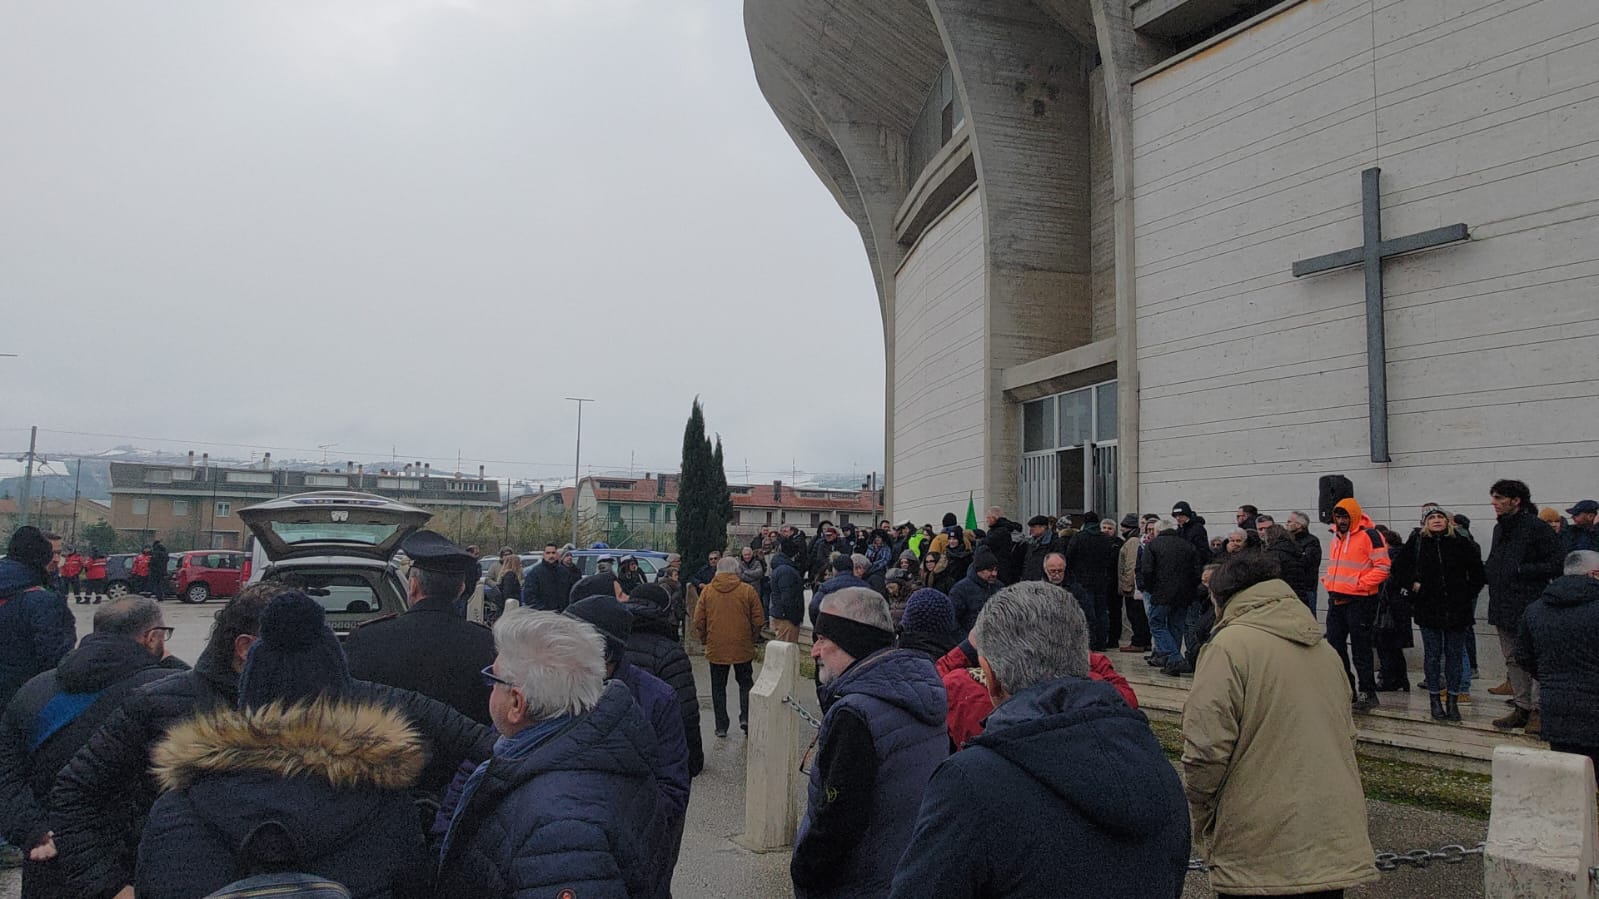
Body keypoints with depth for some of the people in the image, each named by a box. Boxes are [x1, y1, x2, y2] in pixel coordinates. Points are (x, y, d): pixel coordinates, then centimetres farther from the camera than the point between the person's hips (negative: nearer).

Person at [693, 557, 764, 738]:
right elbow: (758, 621, -2)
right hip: (742, 648, -1)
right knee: (745, 682, 17)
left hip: (716, 648, 1)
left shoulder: (707, 591, -1)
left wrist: (704, 640, 15)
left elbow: (699, 621, 0)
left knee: (718, 687, 11)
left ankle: (721, 727, 11)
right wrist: (752, 638, 14)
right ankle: (745, 717, 2)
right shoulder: (748, 590, -4)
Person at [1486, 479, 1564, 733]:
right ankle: (1522, 708, 22)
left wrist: (1522, 570, -17)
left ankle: (1538, 711, 2)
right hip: (1503, 606, 9)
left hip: (1528, 606, -8)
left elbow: (1556, 565, -14)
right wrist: (1485, 571, 5)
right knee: (1513, 660, 13)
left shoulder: (1536, 528, -11)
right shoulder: (1500, 528, 16)